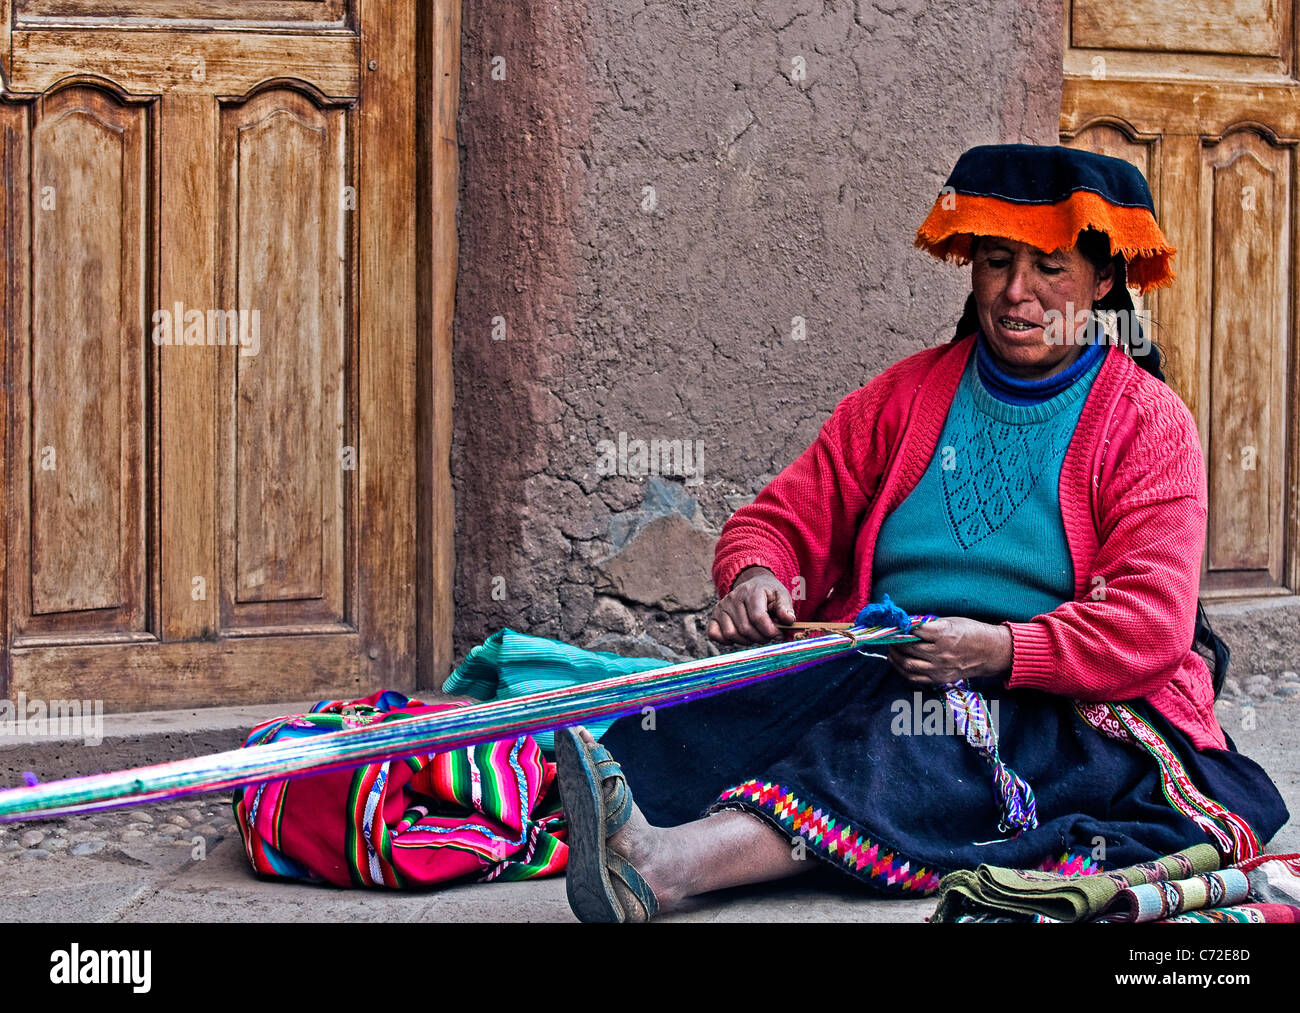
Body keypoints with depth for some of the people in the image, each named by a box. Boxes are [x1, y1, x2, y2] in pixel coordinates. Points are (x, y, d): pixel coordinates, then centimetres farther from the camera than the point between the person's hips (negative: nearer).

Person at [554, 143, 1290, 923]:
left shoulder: (1147, 423, 4)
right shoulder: (906, 396, 17)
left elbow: (1151, 624, -8)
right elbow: (786, 518, 16)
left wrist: (1000, 650, -24)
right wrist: (757, 576, -10)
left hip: (1068, 709, -5)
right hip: (877, 678, 5)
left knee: (939, 728, -37)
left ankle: (667, 865, -59)